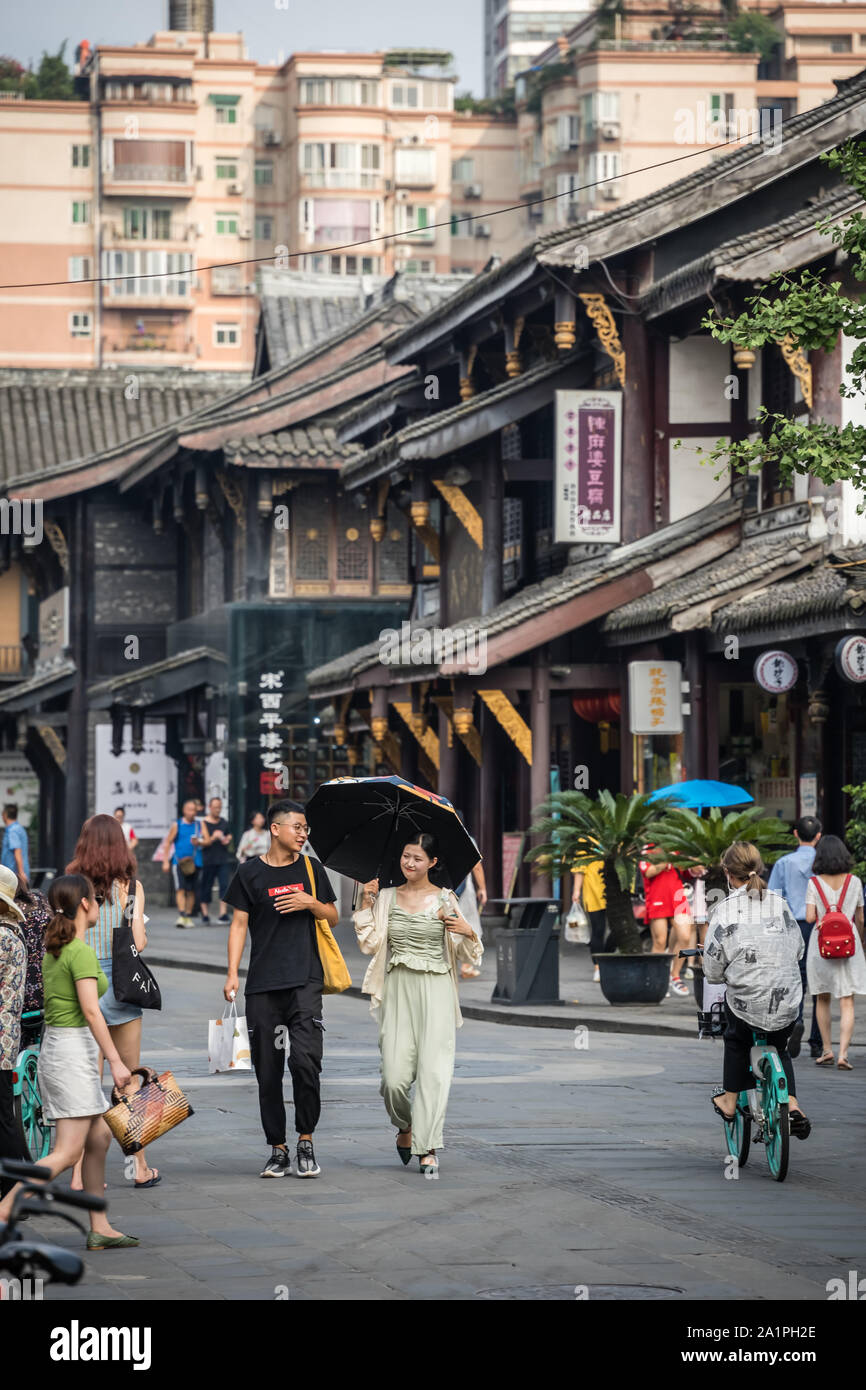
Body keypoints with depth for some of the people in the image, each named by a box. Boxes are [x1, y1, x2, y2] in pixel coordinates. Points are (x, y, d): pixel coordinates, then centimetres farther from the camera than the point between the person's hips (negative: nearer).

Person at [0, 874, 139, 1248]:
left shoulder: (53, 950, 12)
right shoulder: (81, 952, -16)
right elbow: (90, 1011, -22)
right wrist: (116, 1062, -22)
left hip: (53, 1046, 9)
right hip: (74, 1051, -9)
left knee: (99, 1137, 13)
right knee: (67, 1153, -9)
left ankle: (100, 1229, 14)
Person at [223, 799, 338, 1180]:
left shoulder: (311, 869, 11)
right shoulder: (250, 873, 5)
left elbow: (333, 918, 18)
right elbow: (239, 924, 5)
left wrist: (310, 903, -3)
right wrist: (232, 973, -4)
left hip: (305, 981, 0)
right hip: (262, 985, 0)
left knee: (305, 1061, -16)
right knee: (268, 1069, 1)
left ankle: (306, 1141, -1)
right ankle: (277, 1149, 9)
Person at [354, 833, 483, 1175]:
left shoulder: (444, 900, 4)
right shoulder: (386, 897, 10)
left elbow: (466, 954, 5)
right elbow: (370, 944, 5)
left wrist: (468, 932, -16)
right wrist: (366, 904, 0)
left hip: (435, 991, -1)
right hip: (398, 990, 2)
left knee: (434, 1069, -9)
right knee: (395, 1076, -6)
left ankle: (428, 1148, -5)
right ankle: (405, 1126, 24)